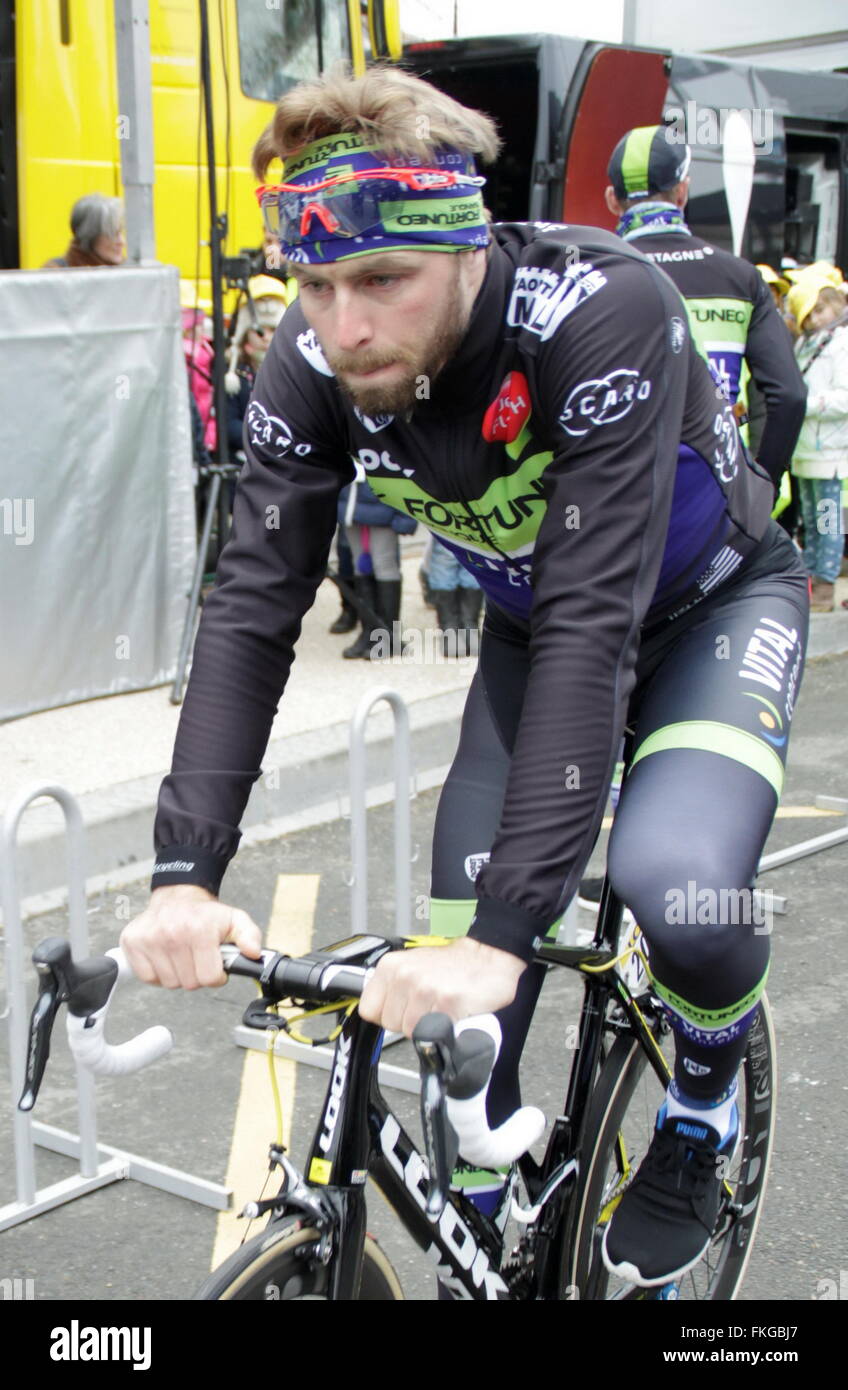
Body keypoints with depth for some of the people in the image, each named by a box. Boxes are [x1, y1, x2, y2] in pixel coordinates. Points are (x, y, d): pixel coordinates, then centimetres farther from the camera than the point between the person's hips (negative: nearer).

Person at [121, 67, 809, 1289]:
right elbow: (252, 604, -22)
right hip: (530, 622, 4)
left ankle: (705, 1095, 3)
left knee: (676, 886, -31)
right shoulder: (316, 362, -22)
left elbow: (594, 625, -42)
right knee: (459, 975, -7)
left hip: (714, 603, -4)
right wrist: (186, 870, -34)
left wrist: (507, 930, -47)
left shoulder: (600, 312, -37)